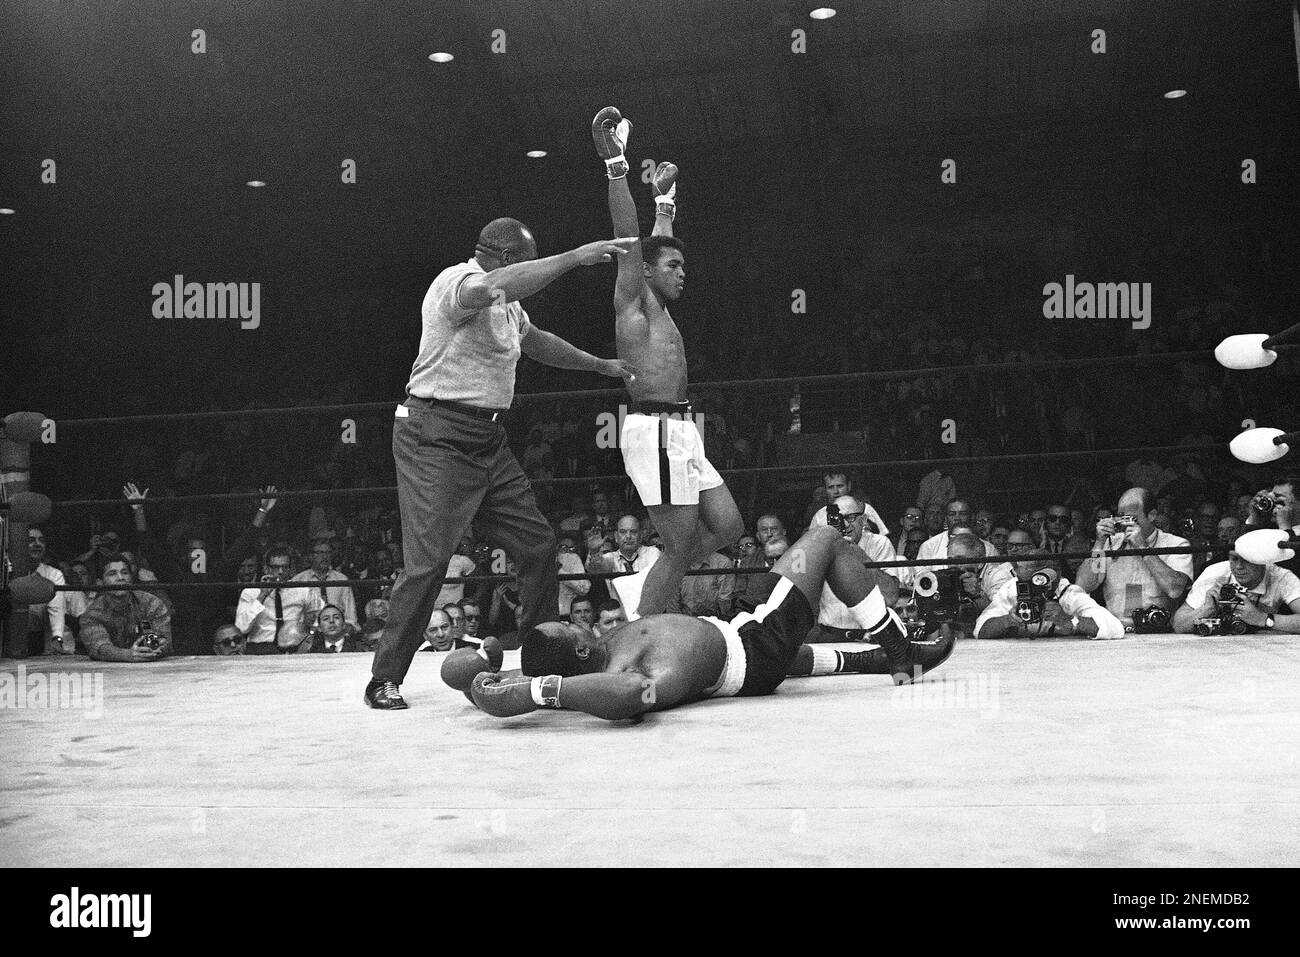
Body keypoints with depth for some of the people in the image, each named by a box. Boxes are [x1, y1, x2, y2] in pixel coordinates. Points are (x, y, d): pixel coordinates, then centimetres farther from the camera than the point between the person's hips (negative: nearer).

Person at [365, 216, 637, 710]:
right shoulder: (456, 282, -13)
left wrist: (601, 365, 35)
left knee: (538, 543, 7)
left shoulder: (507, 305, 17)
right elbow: (495, 286, -36)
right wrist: (574, 257, -32)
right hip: (437, 437, -9)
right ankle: (384, 680, 1)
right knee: (428, 561, -12)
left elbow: (535, 339, 35)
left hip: (487, 440, 9)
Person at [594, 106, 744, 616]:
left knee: (727, 527, 12)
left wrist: (665, 196, 41)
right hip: (655, 431, -10)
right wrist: (616, 163, -21)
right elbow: (629, 237, -15)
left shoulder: (657, 306, 20)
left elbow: (656, 241, 34)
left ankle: (644, 601, 19)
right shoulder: (632, 300, -3)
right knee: (680, 547, -9)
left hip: (681, 433, 10)